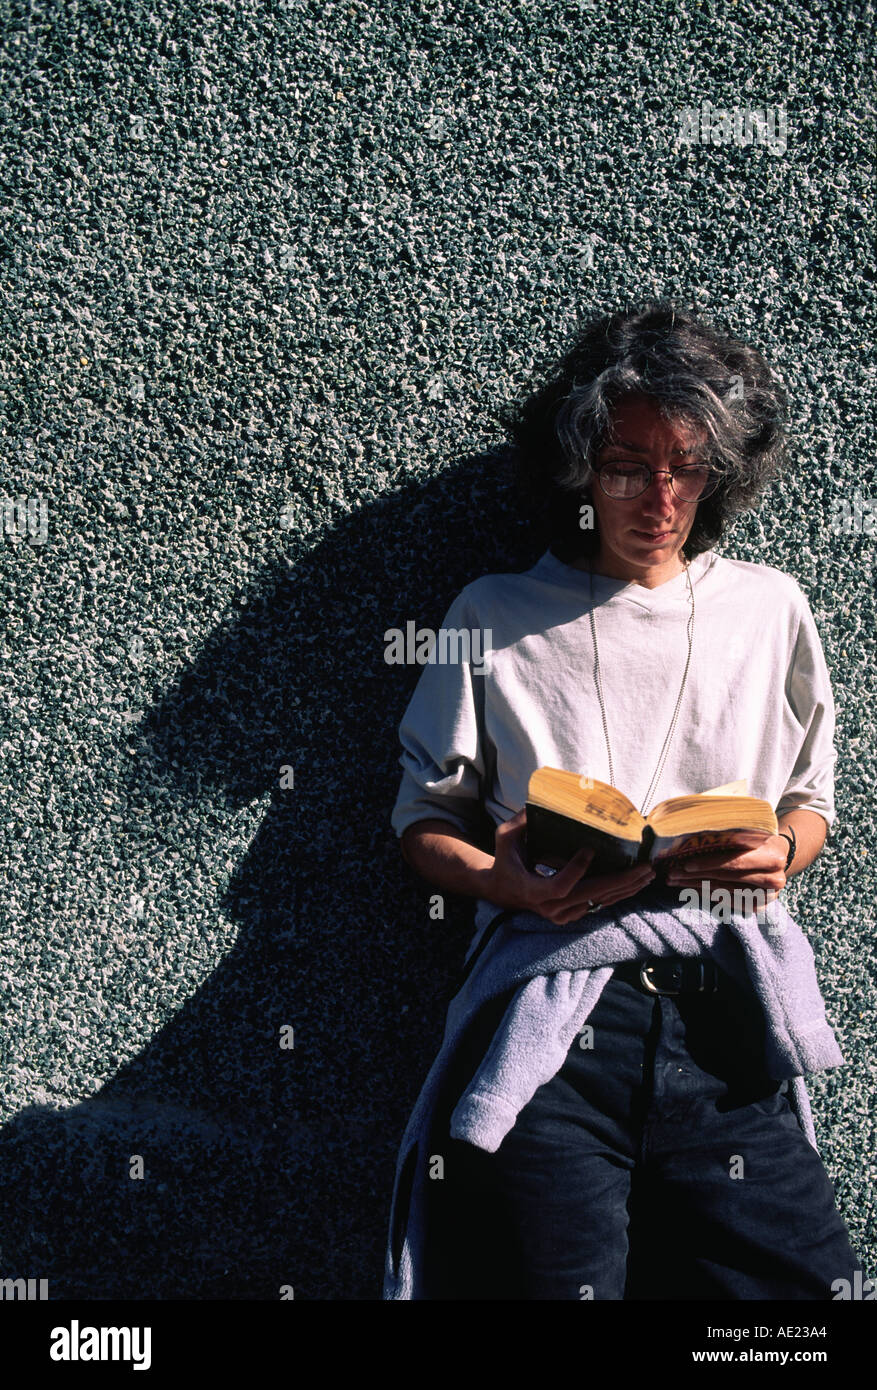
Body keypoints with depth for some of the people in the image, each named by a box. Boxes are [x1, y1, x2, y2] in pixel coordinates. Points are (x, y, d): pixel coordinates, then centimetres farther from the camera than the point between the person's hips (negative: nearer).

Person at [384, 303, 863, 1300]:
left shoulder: (769, 609, 17)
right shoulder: (497, 617, 10)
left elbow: (812, 799, 23)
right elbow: (423, 822, 11)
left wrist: (778, 853, -1)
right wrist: (517, 884, -10)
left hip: (724, 1008, 2)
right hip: (549, 1016, -1)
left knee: (795, 1275, -9)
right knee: (555, 1277, -11)